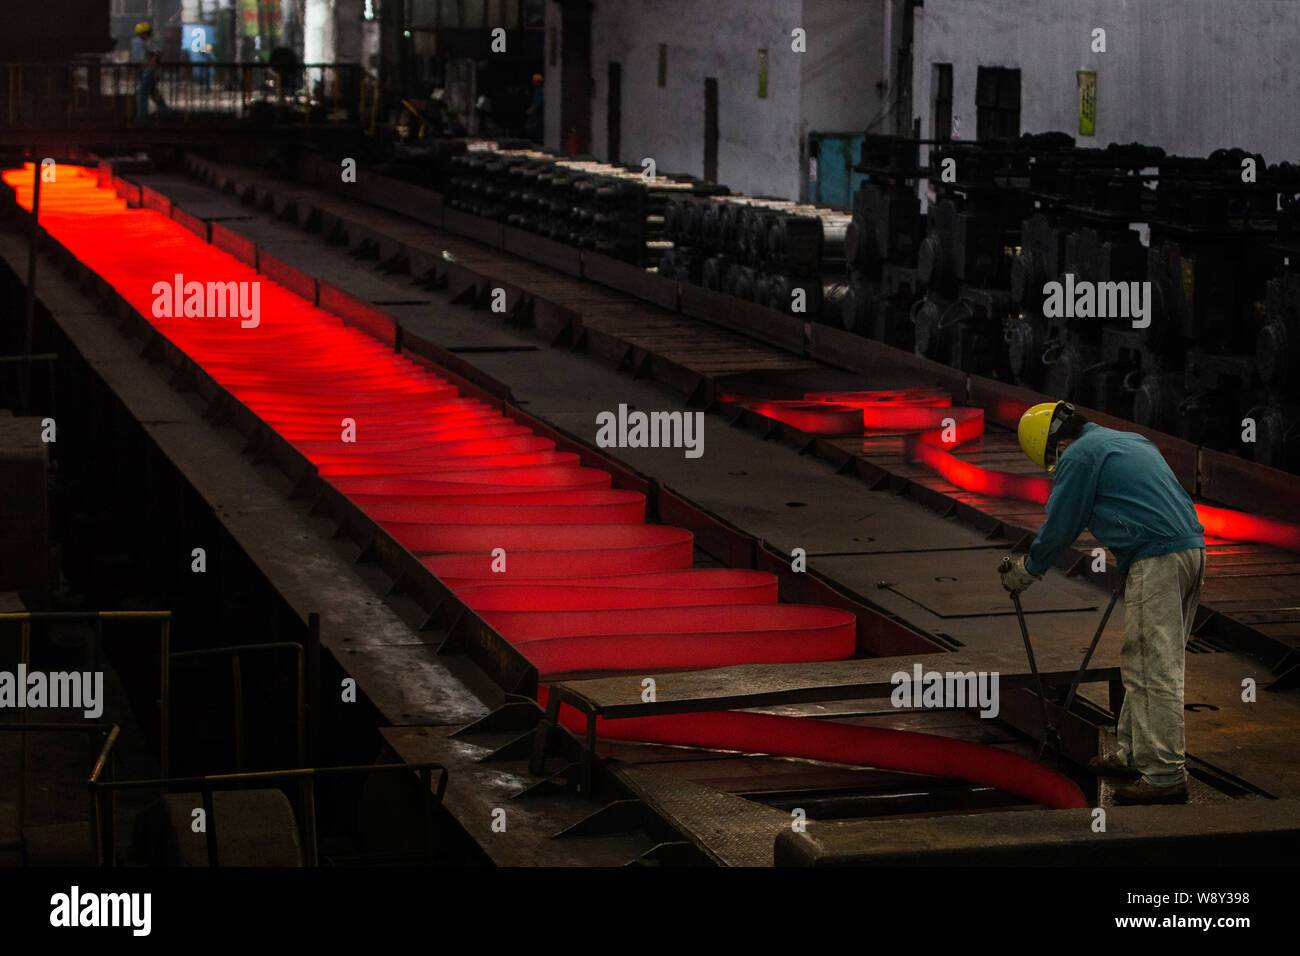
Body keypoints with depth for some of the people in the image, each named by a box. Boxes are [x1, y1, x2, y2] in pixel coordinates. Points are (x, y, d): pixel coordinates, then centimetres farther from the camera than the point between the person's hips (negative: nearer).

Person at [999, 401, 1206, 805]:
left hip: (1157, 560, -10)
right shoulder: (1130, 441, 24)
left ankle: (1165, 776, -8)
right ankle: (1134, 756, 26)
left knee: (1153, 671, -7)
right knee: (1141, 665, 18)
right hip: (1191, 548, 10)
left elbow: (1059, 528, 0)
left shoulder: (1078, 456, -4)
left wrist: (1023, 573, 15)